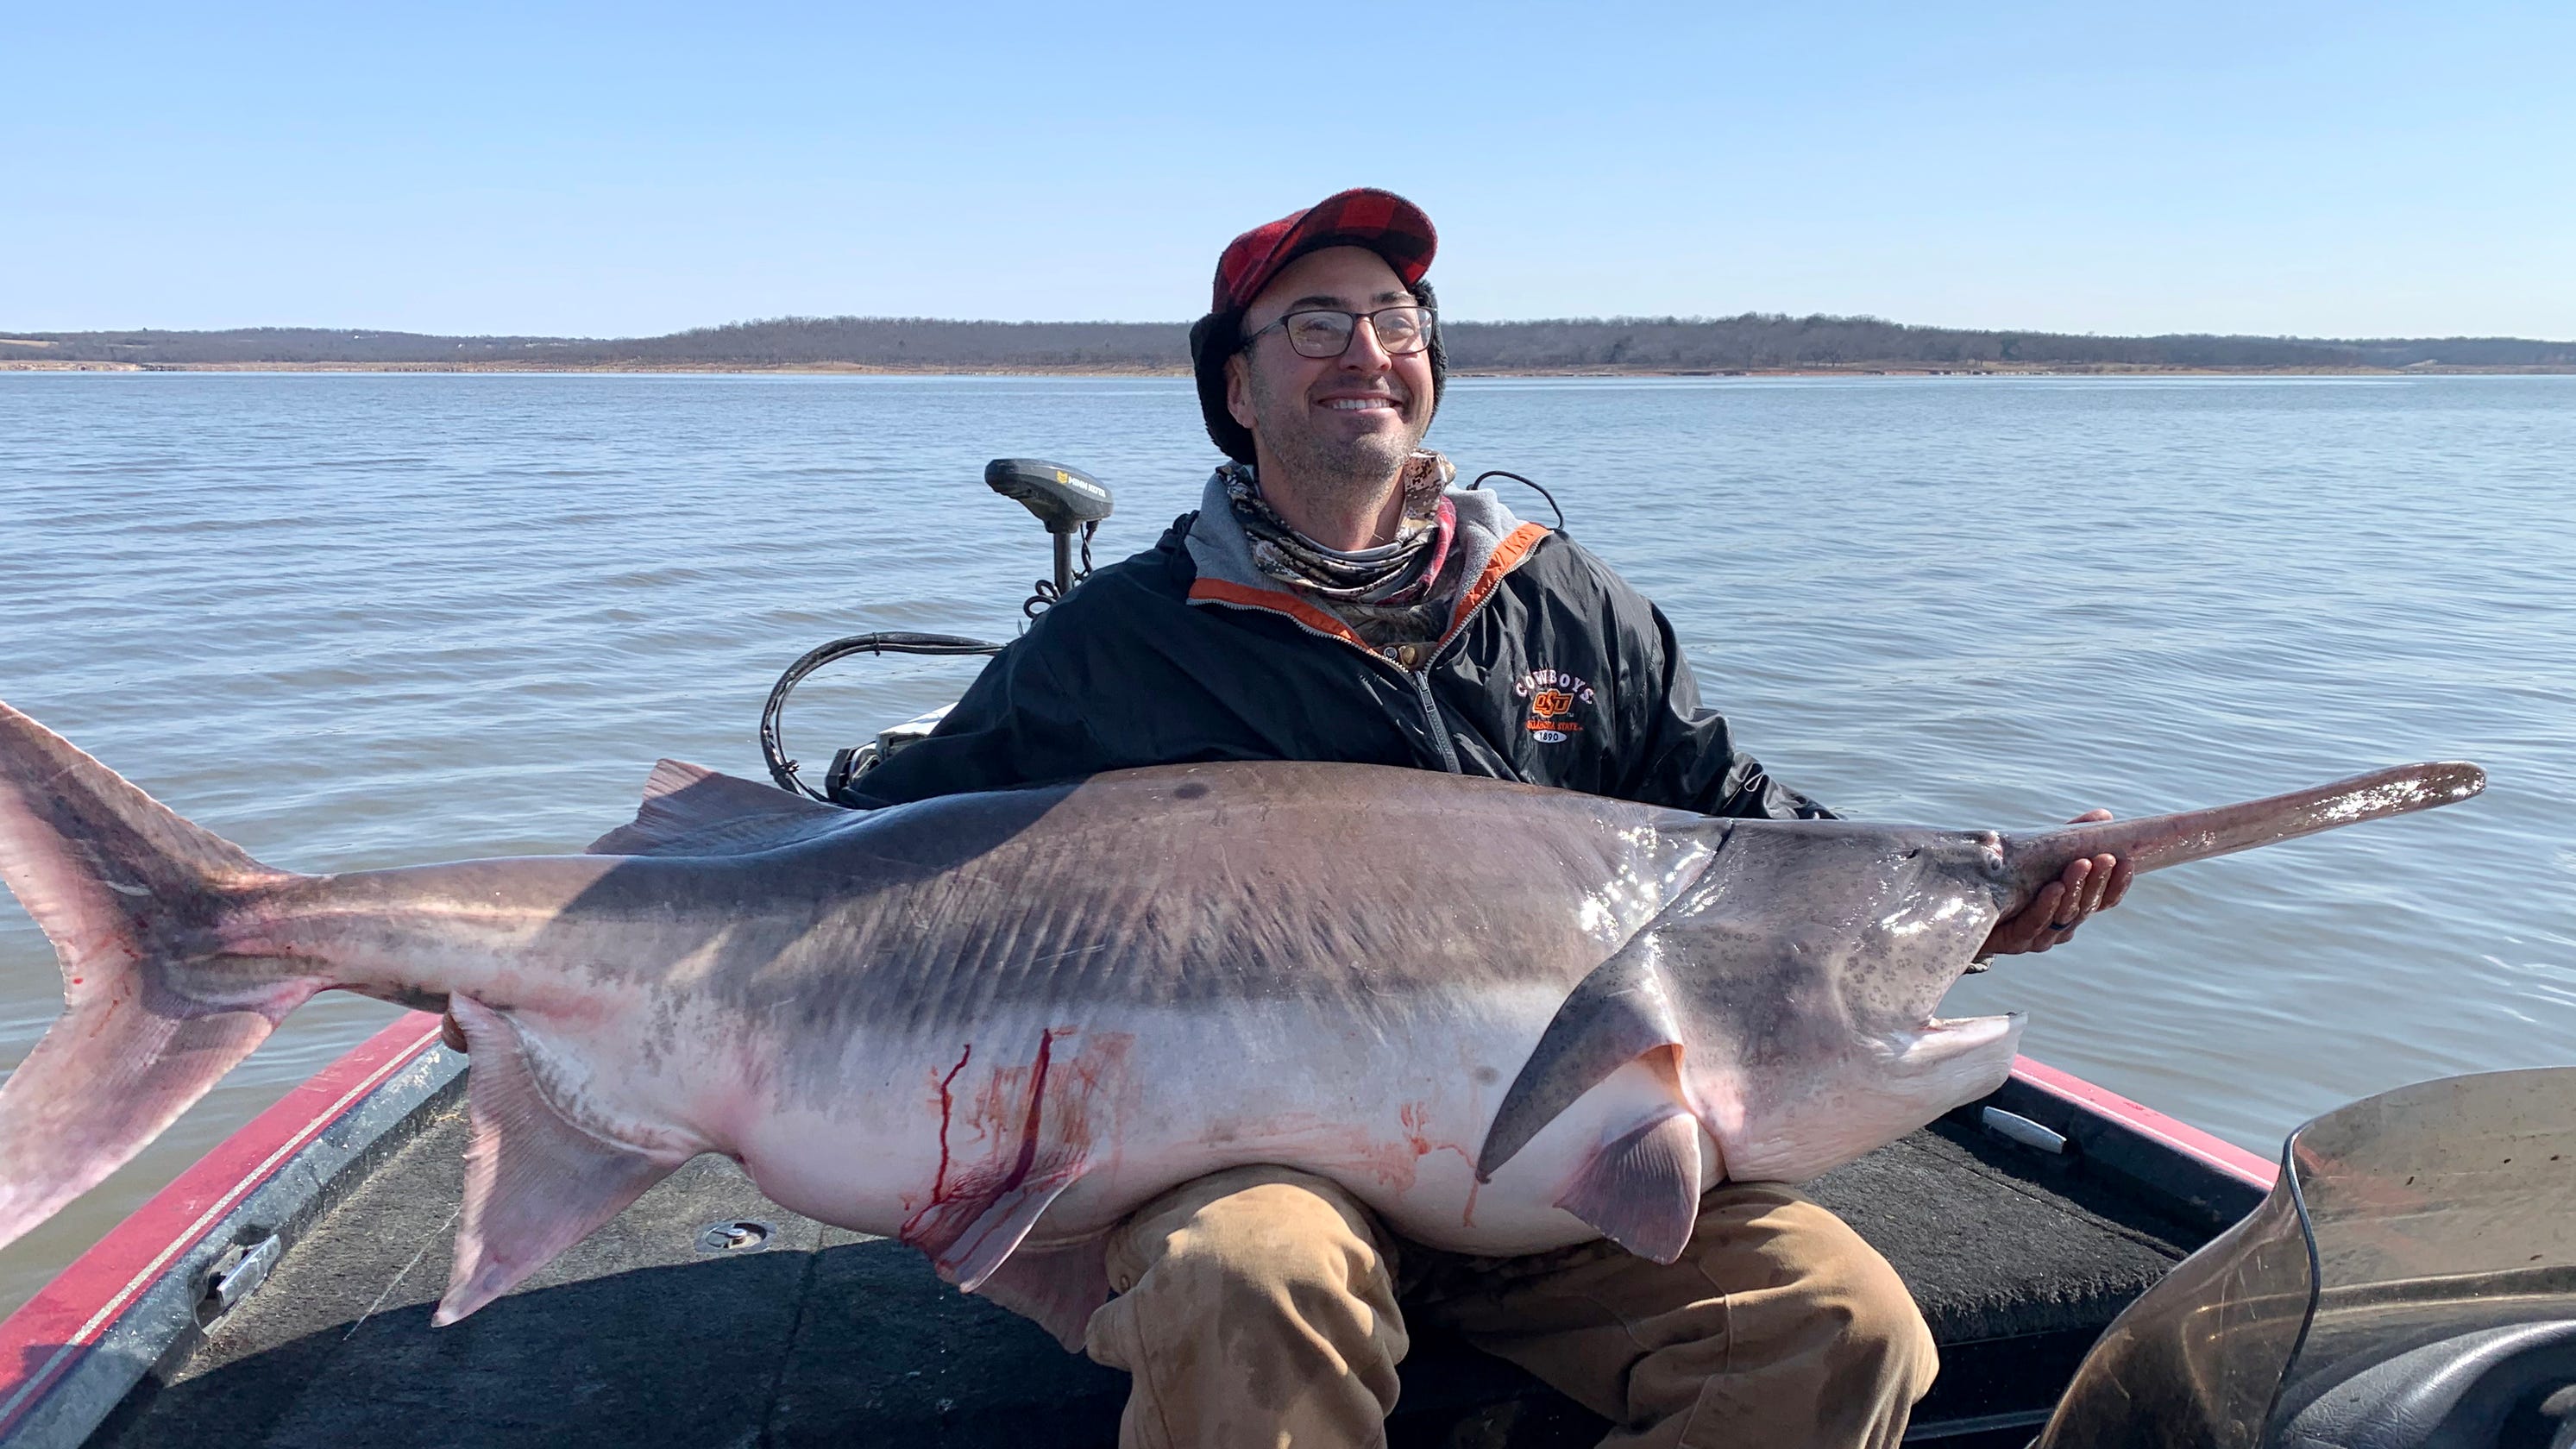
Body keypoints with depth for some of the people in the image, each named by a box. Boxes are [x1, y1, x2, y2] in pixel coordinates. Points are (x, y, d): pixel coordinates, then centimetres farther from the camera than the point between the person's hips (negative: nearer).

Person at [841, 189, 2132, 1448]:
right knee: (1251, 1283, -37)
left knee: (1846, 1330, -18)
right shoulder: (1118, 641, 4)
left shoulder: (1569, 607, 13)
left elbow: (1736, 817, 15)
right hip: (1254, 1147, -3)